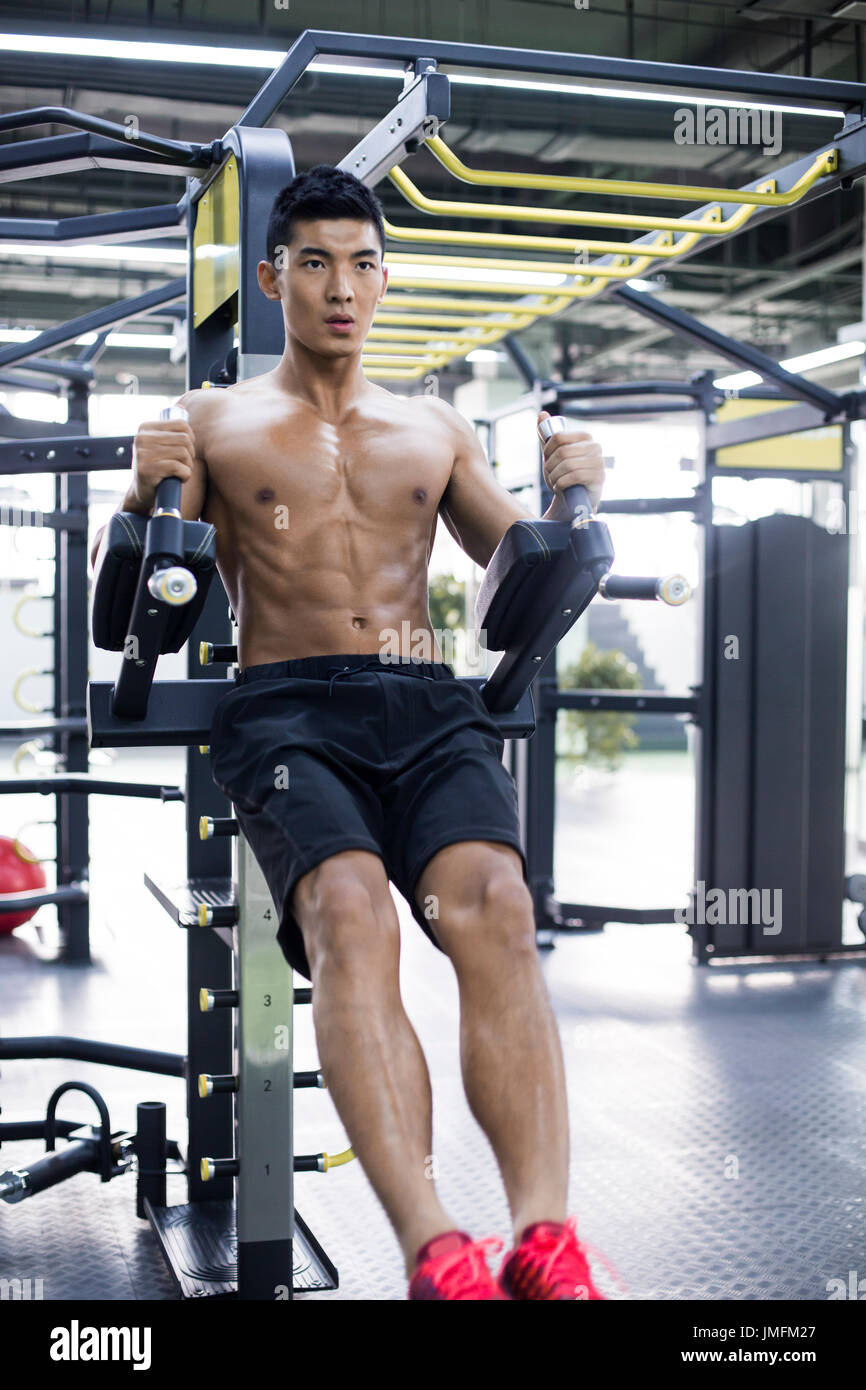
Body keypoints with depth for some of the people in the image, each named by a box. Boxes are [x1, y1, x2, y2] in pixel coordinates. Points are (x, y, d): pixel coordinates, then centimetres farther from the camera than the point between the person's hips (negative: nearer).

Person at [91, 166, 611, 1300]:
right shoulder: (213, 423, 18)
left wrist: (569, 501, 4)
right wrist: (145, 496, -9)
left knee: (494, 904, -30)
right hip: (285, 705, -2)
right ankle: (434, 1251, -41)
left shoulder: (436, 429, 25)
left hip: (429, 704, 2)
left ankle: (547, 1246, -37)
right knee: (349, 908, -34)